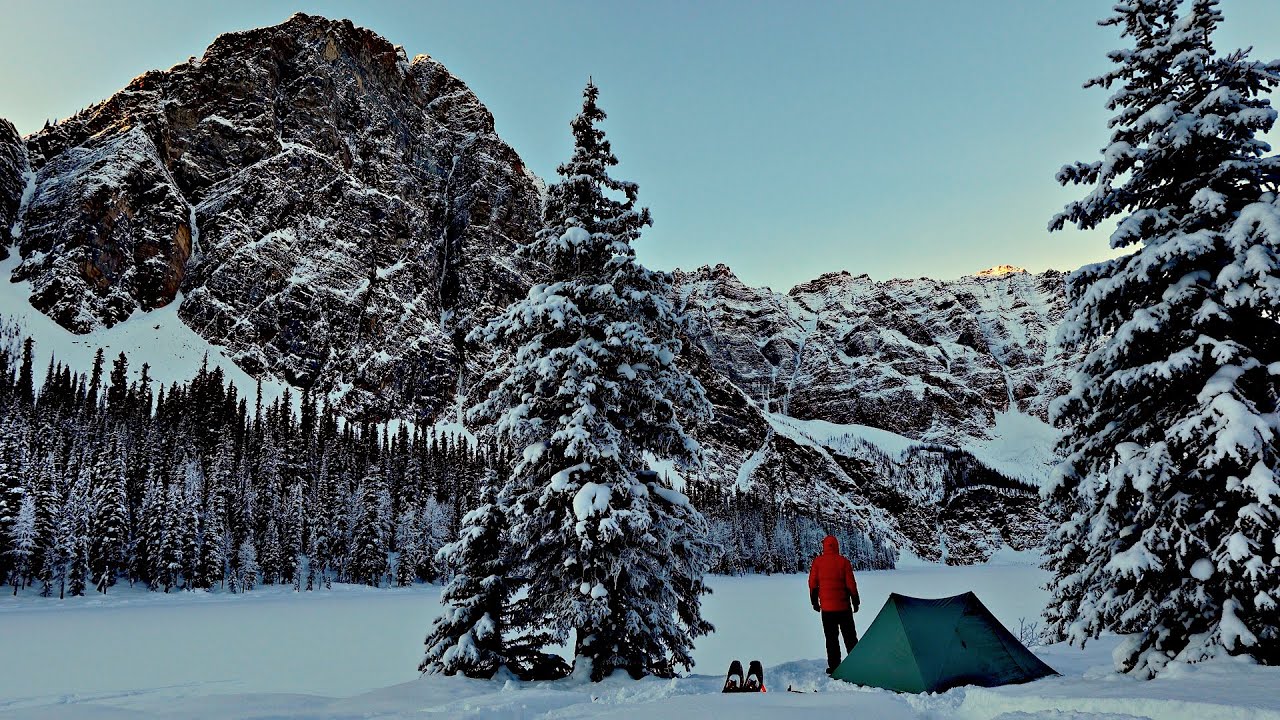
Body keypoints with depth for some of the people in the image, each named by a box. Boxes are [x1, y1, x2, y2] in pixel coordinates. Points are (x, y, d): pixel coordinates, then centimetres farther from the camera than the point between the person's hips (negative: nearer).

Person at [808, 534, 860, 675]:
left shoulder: (817, 562, -2)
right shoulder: (843, 561, -5)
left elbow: (812, 584, 2)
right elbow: (851, 584, -3)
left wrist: (815, 602, 12)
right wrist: (855, 602, 7)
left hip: (826, 607, 0)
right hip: (843, 606, 0)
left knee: (831, 638, 6)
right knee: (850, 636, 11)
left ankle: (834, 667, 6)